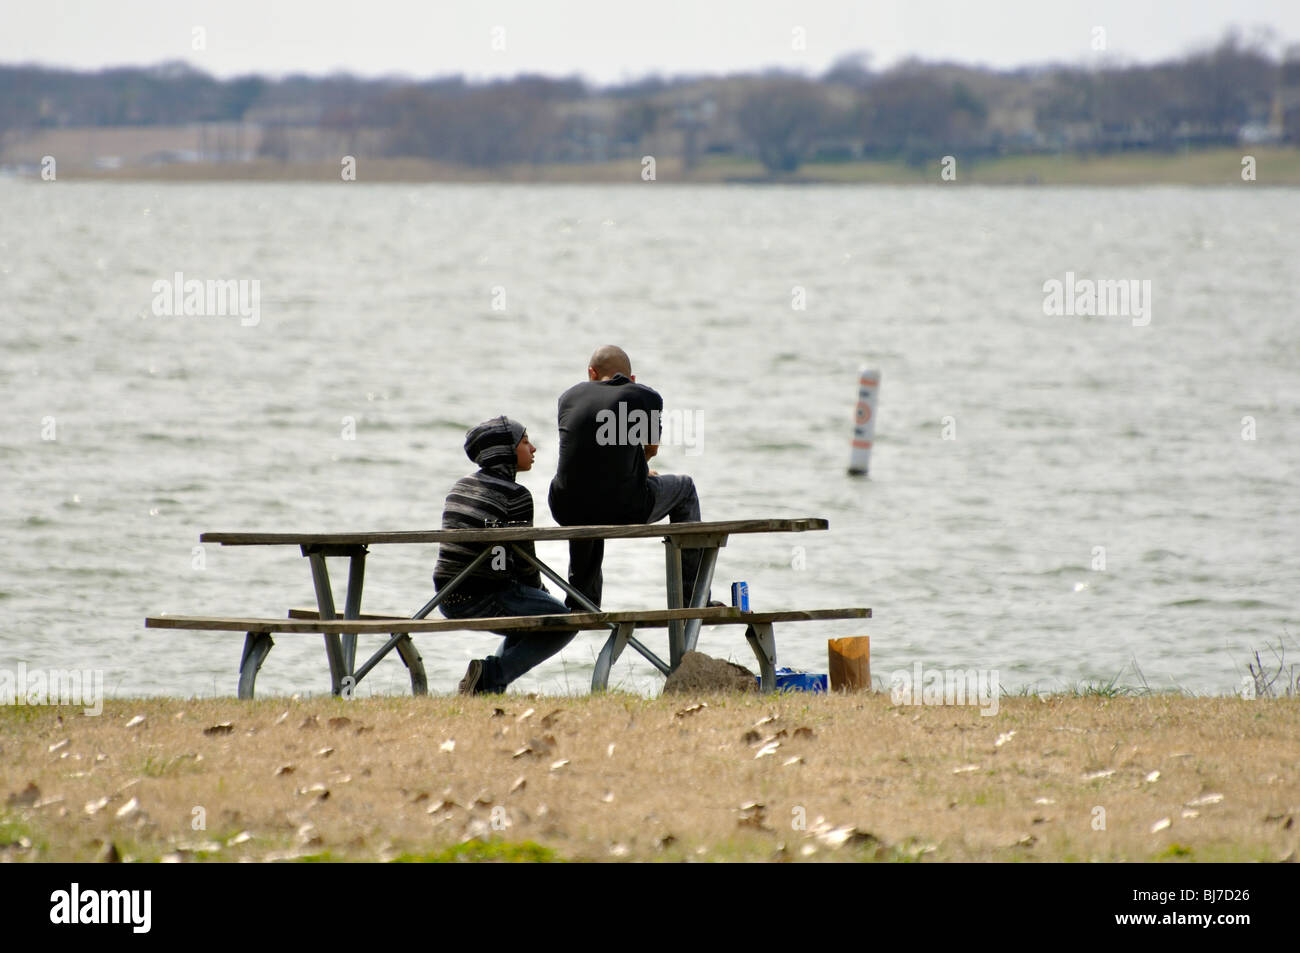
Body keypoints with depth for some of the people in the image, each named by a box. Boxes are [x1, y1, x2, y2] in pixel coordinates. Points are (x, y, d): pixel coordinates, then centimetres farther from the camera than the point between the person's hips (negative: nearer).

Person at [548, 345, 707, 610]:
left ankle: (581, 605, 46)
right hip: (625, 510, -3)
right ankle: (693, 598, 26)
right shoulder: (647, 397, 4)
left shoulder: (569, 396, 13)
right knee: (685, 489, 27)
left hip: (567, 512, 3)